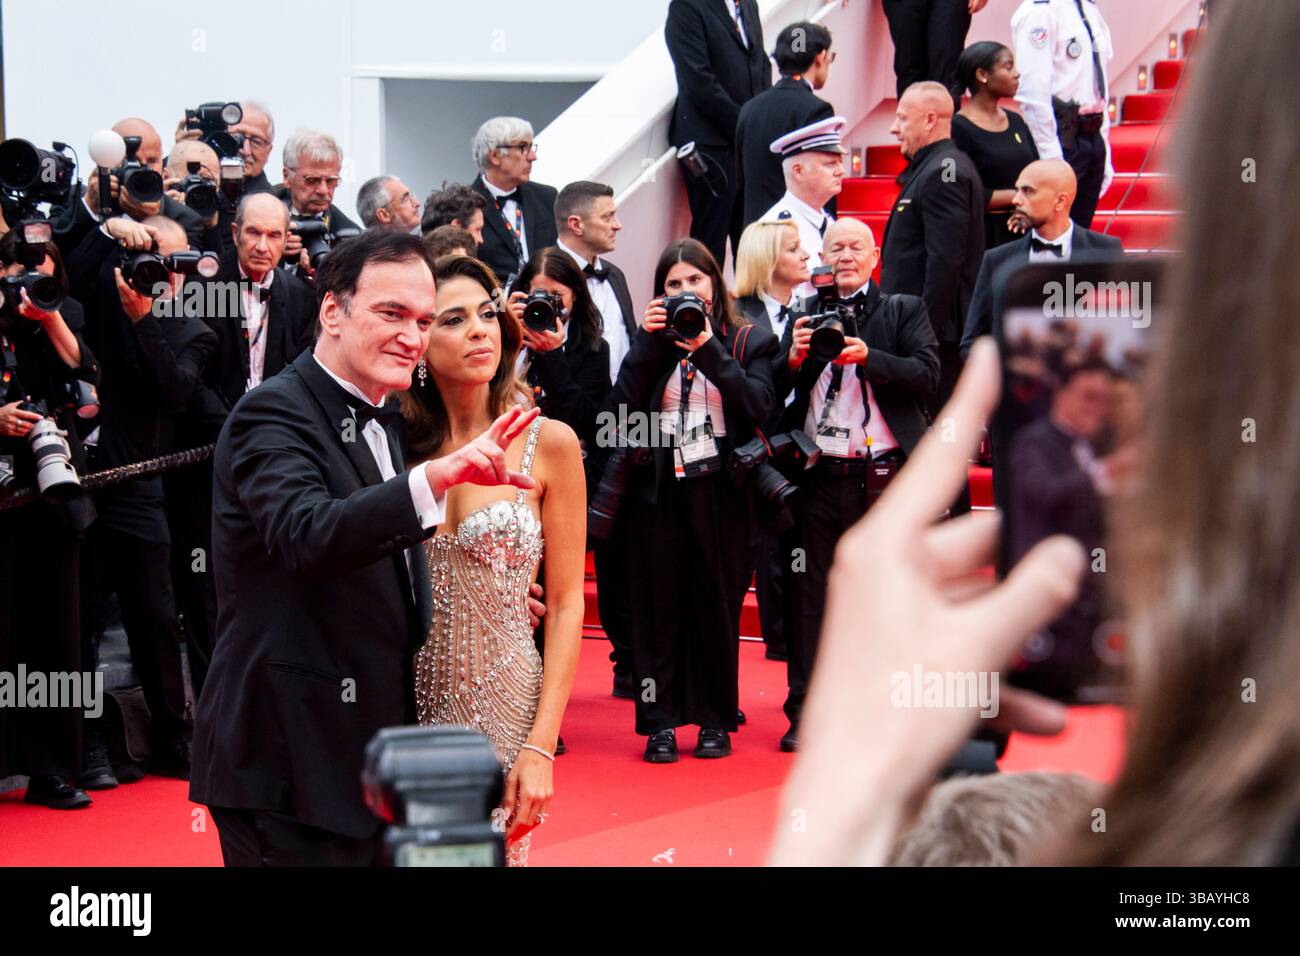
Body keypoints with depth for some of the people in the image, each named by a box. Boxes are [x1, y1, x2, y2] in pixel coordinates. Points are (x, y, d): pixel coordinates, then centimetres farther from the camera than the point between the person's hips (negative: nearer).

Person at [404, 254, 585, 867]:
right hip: (411, 703, 2)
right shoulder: (401, 442, 1)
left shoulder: (548, 443, -5)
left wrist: (541, 745, -11)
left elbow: (566, 601, -5)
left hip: (503, 707, -2)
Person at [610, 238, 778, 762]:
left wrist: (709, 348, -17)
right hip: (658, 488, 2)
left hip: (719, 489, -1)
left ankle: (716, 719, 14)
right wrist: (648, 341, -9)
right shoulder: (653, 343, 8)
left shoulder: (749, 341, 3)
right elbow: (622, 407, -5)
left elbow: (758, 406, -13)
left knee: (718, 604, 4)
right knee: (659, 604, 2)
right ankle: (661, 722, 7)